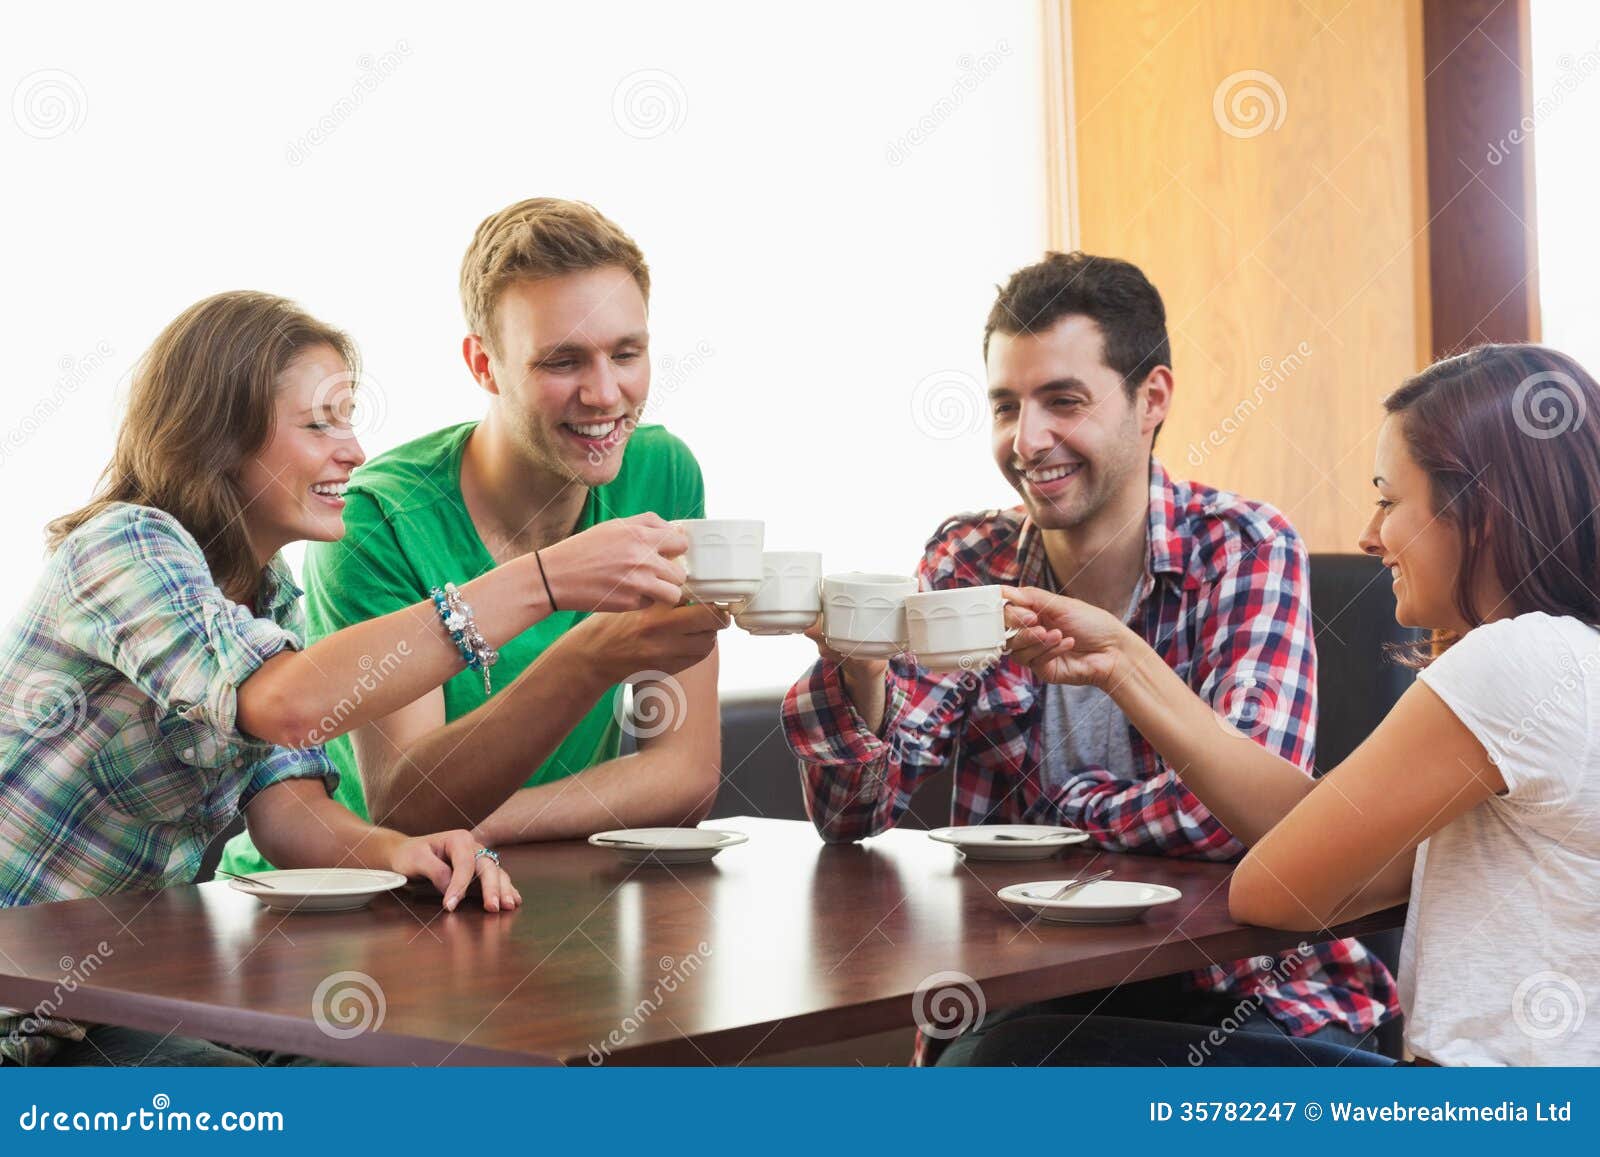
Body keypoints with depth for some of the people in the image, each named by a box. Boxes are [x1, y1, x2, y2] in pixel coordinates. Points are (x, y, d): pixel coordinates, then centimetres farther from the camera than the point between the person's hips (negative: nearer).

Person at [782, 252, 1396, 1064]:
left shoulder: (1246, 549, -9)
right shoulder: (966, 563, 1)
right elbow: (855, 819, -5)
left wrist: (1056, 813, -8)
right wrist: (856, 669, -23)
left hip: (1240, 987, -2)